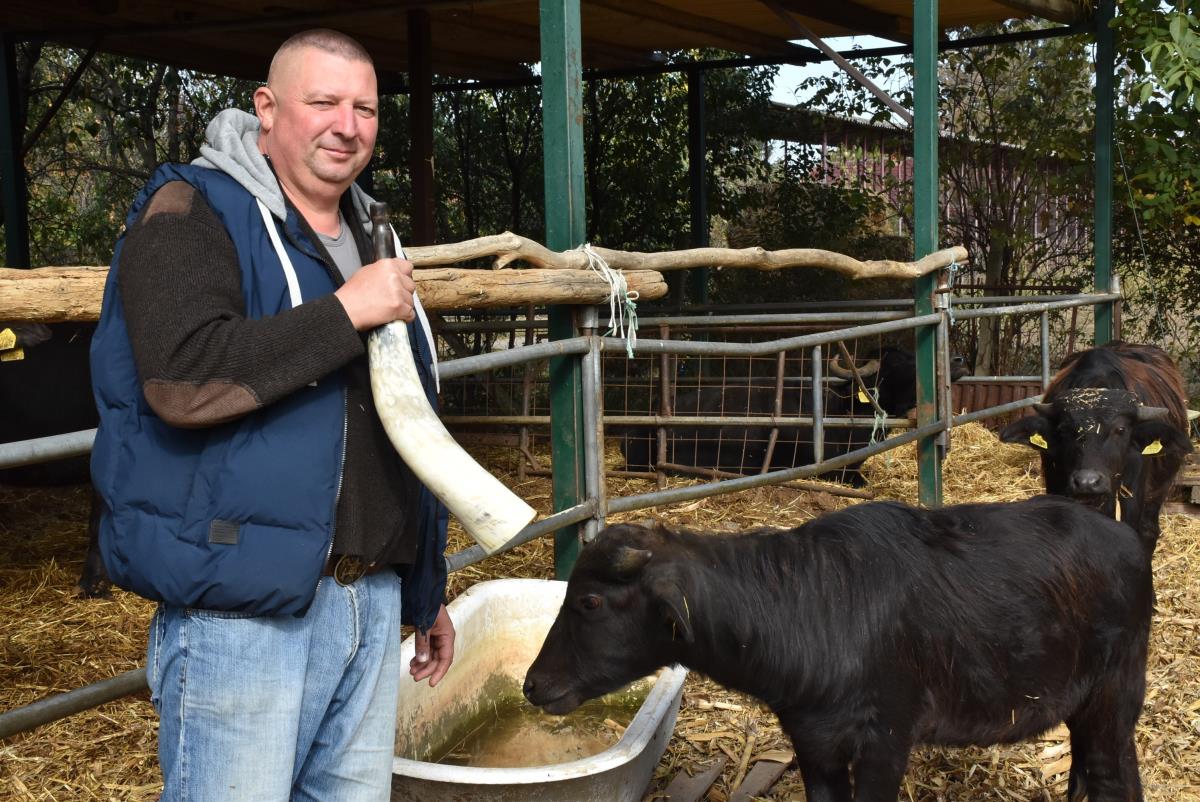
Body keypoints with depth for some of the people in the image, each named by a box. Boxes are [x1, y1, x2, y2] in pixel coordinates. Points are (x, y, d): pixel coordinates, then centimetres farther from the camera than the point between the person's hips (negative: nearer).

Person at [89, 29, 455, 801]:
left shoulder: (365, 239, 18)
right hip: (241, 609, -7)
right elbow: (184, 379, -25)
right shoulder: (194, 213, -6)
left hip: (372, 603, 8)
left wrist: (427, 591, 23)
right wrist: (347, 312, -19)